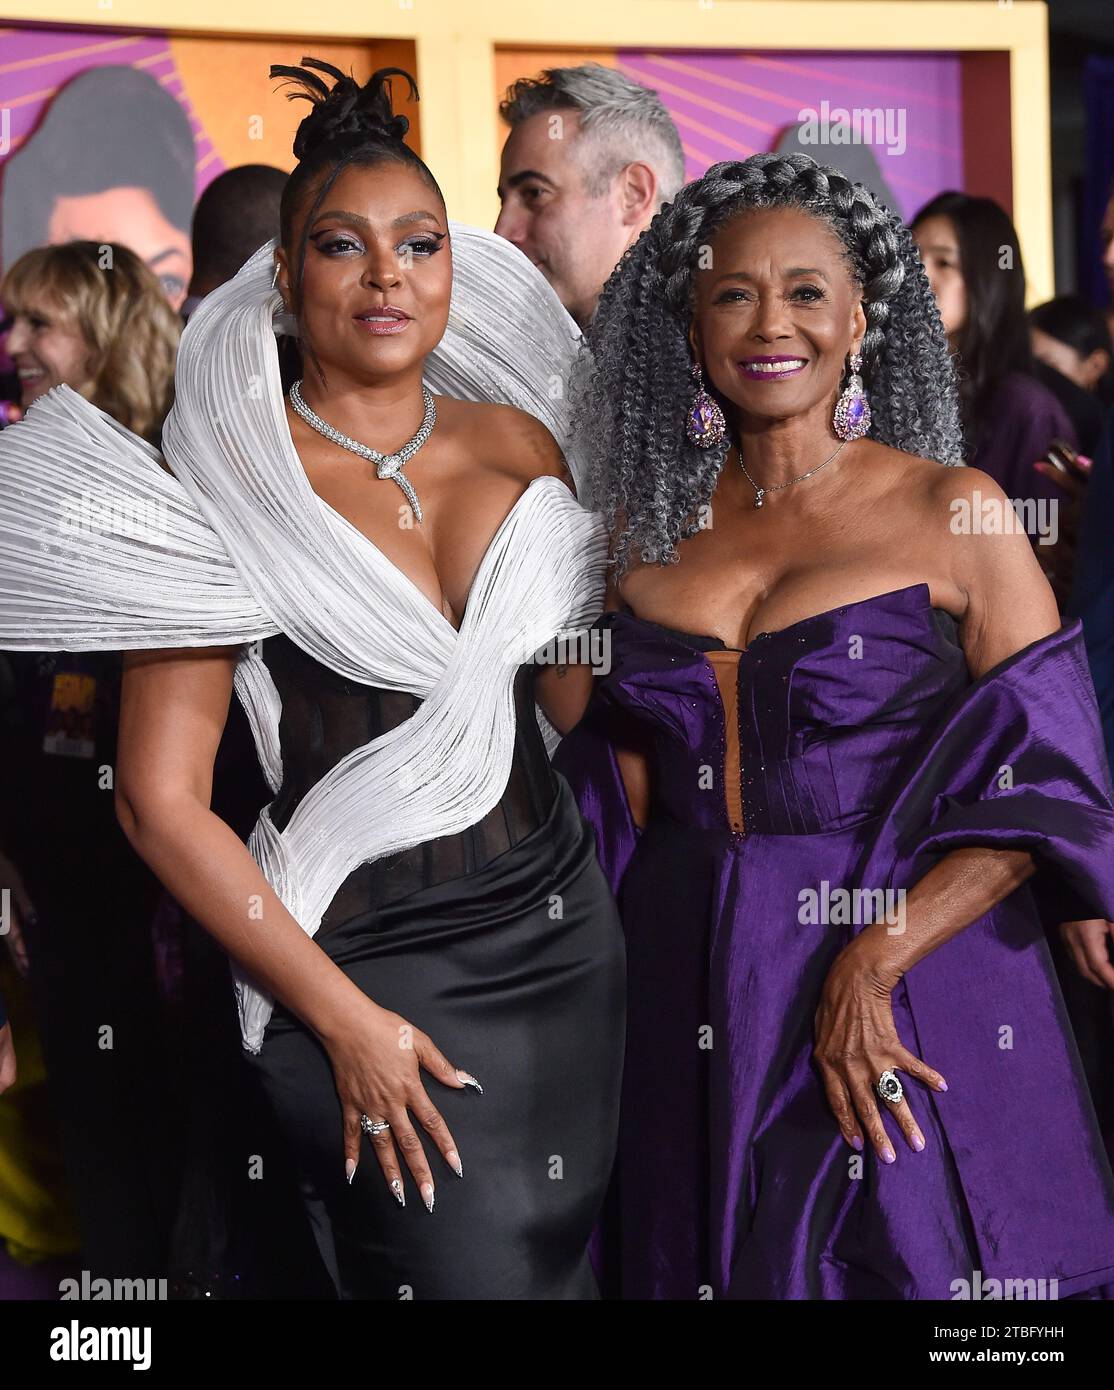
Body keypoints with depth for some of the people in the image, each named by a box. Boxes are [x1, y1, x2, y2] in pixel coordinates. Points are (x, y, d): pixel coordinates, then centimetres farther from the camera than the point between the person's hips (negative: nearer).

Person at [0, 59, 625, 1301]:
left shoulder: (515, 442, 5)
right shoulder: (233, 479, -9)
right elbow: (160, 799, -10)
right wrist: (344, 1019, -12)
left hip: (564, 932, 5)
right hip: (364, 959, -5)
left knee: (568, 1263, 13)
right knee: (472, 1276, -3)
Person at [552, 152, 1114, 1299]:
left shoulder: (951, 511, -5)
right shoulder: (650, 521, 7)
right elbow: (626, 770, 12)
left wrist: (871, 964, -19)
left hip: (912, 977, -3)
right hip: (695, 993, 3)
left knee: (906, 1262, 4)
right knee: (719, 1268, 11)